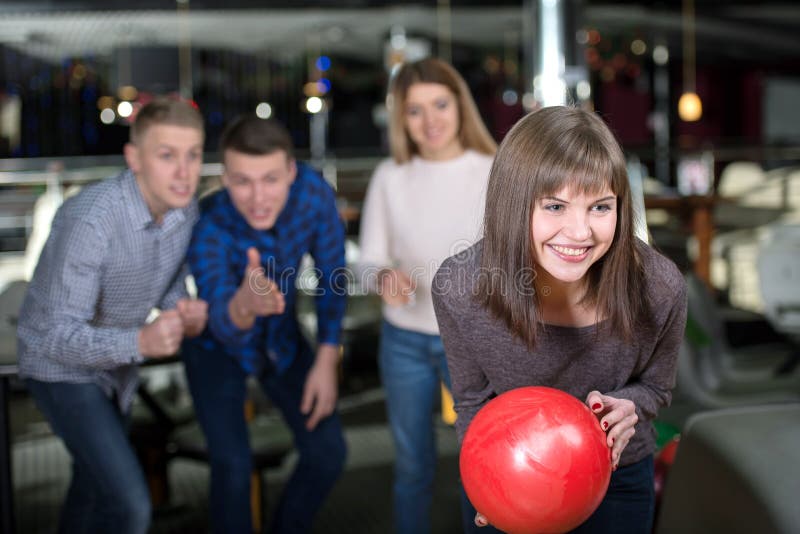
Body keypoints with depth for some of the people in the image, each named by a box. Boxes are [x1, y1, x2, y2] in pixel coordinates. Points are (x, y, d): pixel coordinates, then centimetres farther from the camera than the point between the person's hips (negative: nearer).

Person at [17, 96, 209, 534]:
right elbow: (61, 337, -32)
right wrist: (141, 342, -50)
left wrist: (186, 314, -22)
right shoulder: (90, 220, -35)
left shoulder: (184, 207, -13)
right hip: (62, 365, -7)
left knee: (98, 482, 25)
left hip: (115, 361, 7)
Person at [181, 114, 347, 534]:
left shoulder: (314, 192, -26)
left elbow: (331, 272, -11)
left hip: (281, 338, 4)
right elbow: (224, 324, -49)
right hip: (218, 345, -3)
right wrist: (245, 305, -73)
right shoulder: (208, 226, -36)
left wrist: (327, 361, -12)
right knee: (233, 464, -16)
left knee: (327, 451, 1)